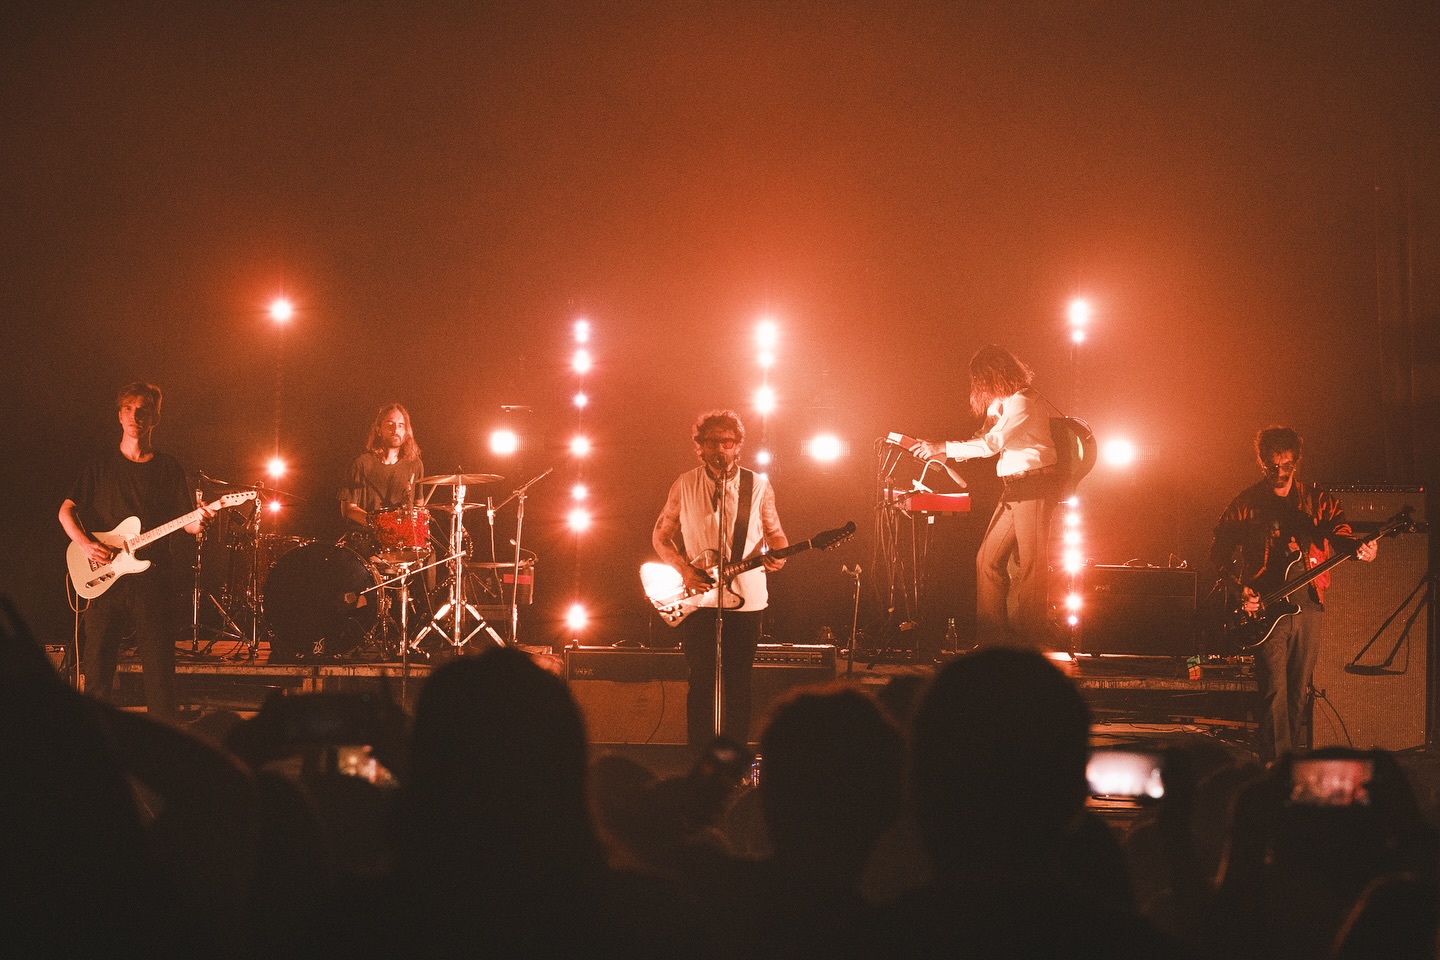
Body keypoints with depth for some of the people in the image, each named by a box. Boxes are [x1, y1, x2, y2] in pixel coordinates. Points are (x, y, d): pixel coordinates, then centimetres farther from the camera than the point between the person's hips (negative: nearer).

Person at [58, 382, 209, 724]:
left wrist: (198, 522, -16)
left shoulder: (168, 468, 10)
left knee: (159, 669, -3)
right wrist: (85, 543, -9)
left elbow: (185, 522, 8)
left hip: (155, 580, -1)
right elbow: (66, 510, 9)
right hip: (106, 579, 1)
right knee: (96, 669, -2)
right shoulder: (101, 466, 11)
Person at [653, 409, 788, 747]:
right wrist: (685, 570, -8)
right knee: (701, 681, 0)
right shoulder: (685, 485, 2)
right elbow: (660, 535, 8)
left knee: (738, 683, 4)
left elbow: (774, 533, 12)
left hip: (745, 597, 1)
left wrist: (777, 554, -11)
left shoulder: (758, 485, 3)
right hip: (697, 598, -1)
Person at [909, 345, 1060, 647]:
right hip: (1014, 489, 10)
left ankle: (1029, 642, -5)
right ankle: (991, 638, 8)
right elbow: (984, 441, 18)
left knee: (1030, 565, -7)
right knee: (989, 560, 6)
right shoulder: (1000, 403, 16)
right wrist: (938, 452, 9)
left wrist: (943, 448, -17)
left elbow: (991, 443, -21)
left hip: (1035, 484, -10)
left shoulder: (1021, 401, -15)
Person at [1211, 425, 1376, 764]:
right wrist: (1240, 591, -8)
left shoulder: (1317, 500, 9)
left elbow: (1339, 533, -3)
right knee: (1274, 690, -10)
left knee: (1299, 691, 10)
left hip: (1308, 605, 3)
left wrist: (1359, 549, -25)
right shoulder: (1246, 504, 3)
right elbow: (1221, 552, 5)